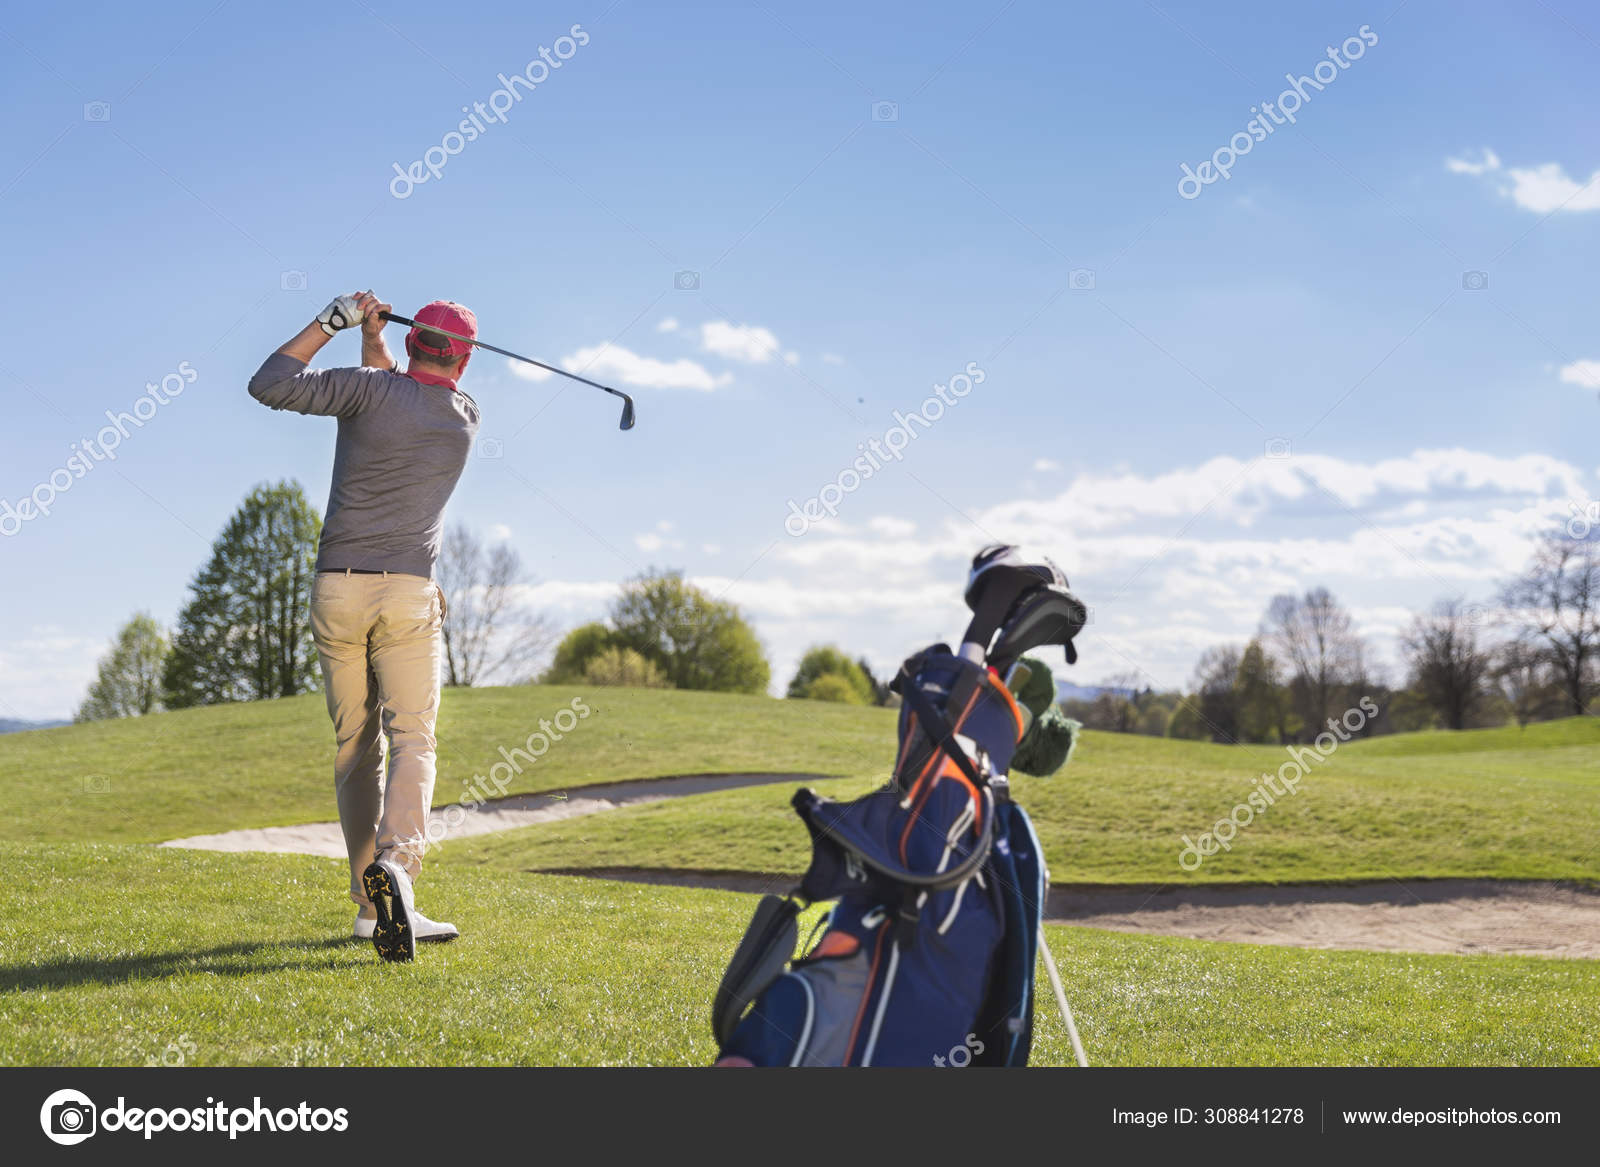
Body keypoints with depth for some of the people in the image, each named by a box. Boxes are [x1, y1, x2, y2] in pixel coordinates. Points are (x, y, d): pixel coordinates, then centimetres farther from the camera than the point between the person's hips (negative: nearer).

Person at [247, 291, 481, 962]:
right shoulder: (466, 420, 7)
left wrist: (331, 322, 3)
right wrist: (370, 336, 27)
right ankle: (396, 861, -32)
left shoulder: (370, 390, -3)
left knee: (355, 748, 8)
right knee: (412, 739, -5)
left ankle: (371, 905, 10)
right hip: (408, 594, 0)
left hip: (337, 590, 1)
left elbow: (269, 385, -4)